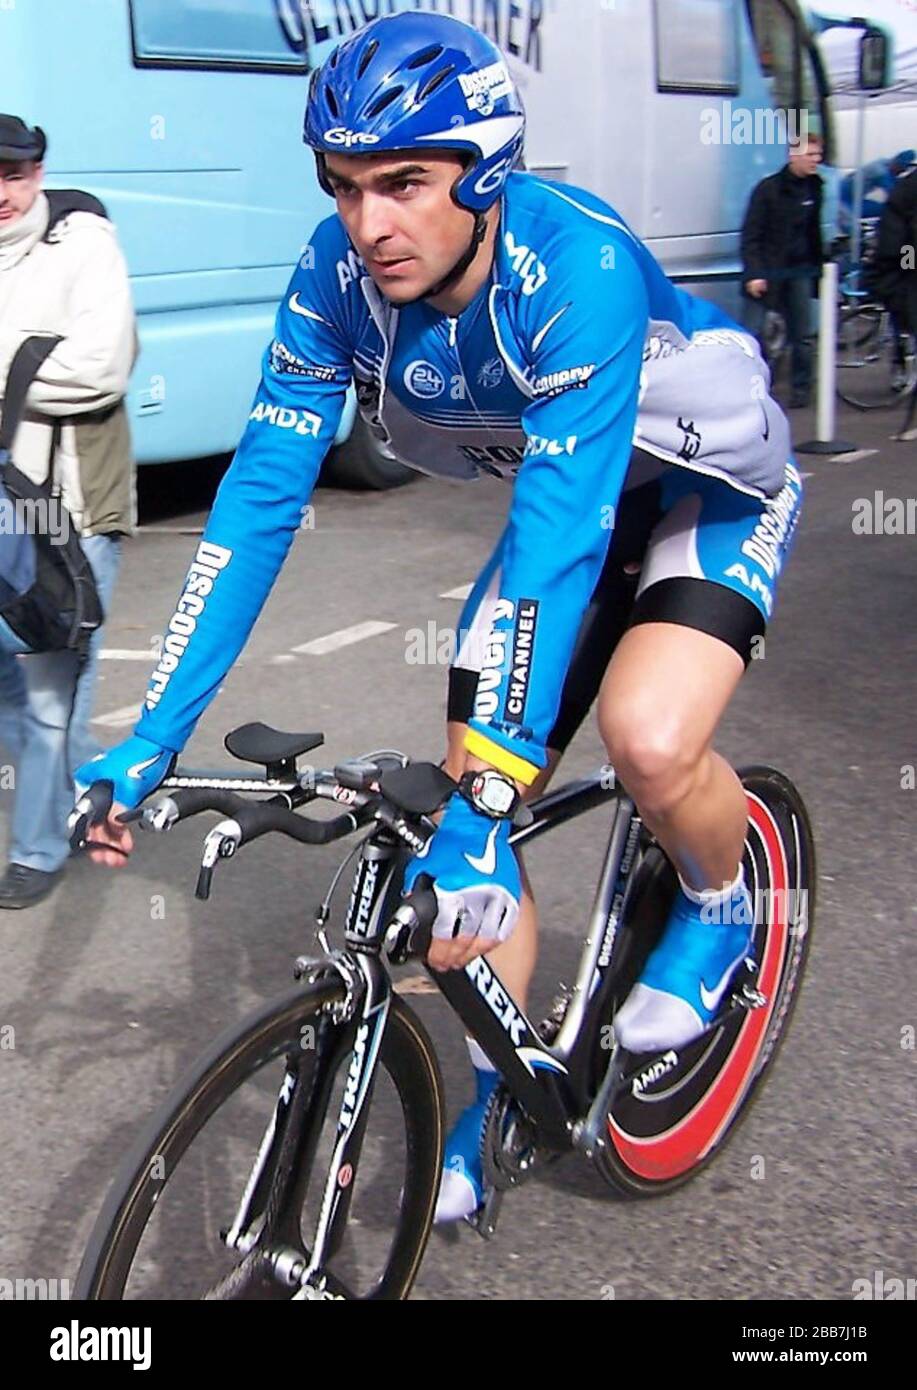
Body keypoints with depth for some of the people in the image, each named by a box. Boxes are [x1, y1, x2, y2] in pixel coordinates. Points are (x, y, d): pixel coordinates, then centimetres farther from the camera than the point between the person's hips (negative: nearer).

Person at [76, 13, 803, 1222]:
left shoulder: (579, 267, -36)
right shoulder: (340, 275, -20)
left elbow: (560, 540, -42)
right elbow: (260, 495, -19)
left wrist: (486, 803, -47)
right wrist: (153, 740, -23)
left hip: (705, 492, -5)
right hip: (563, 494, 5)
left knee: (651, 740, -33)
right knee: (474, 826, -2)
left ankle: (721, 904, 3)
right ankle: (489, 1099, 21)